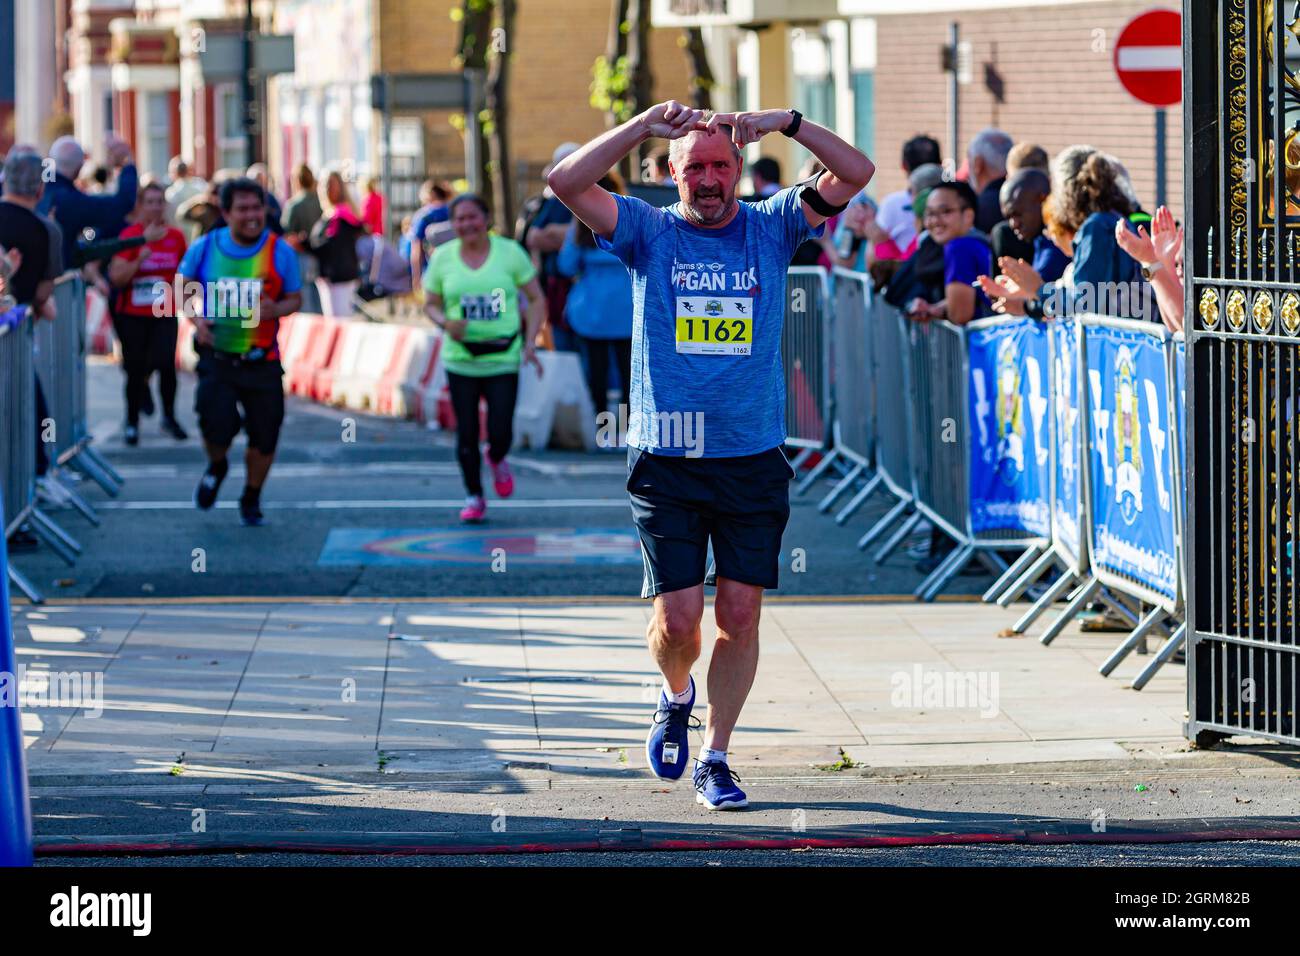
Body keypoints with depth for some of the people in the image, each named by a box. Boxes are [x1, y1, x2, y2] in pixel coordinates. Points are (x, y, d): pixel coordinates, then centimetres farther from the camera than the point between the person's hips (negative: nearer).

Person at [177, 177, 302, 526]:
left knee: (264, 437, 3)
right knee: (217, 426, -15)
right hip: (216, 356, -1)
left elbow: (295, 298, 5)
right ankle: (216, 468, 23)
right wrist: (196, 316, -7)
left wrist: (276, 309, -18)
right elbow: (183, 285, 12)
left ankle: (251, 500, 29)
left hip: (262, 361, 1)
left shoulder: (280, 252, -3)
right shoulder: (205, 248, -3)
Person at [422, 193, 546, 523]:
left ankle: (496, 460, 29)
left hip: (503, 360, -1)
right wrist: (445, 322, -11)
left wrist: (529, 342, -6)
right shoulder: (443, 258, 3)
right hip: (460, 361, 1)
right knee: (466, 433, 1)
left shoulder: (509, 252, -1)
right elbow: (431, 304, 12)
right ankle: (474, 498, 17)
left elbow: (536, 299, 5)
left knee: (500, 432, -7)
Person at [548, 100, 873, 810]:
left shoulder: (772, 228, 5)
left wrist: (788, 123, -18)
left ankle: (715, 758, 14)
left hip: (754, 461, 1)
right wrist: (645, 124, -19)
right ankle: (677, 696, 29)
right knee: (678, 615, -4)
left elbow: (855, 173, -5)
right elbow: (566, 182, -11)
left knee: (740, 613, 0)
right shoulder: (648, 232, 2)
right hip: (666, 461, -1)